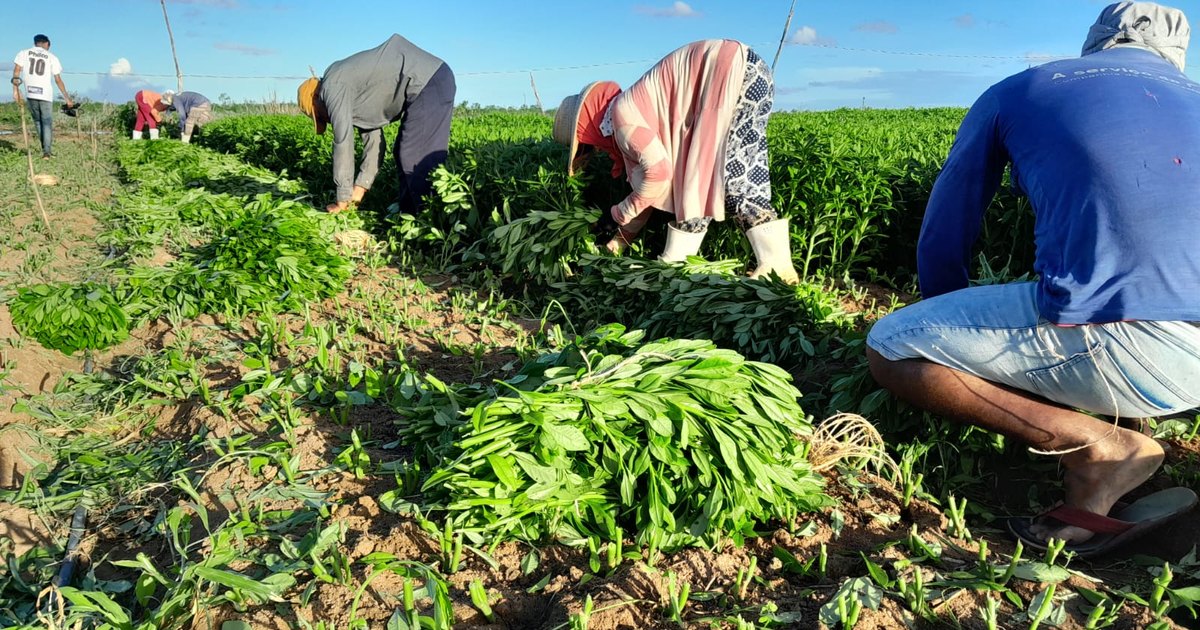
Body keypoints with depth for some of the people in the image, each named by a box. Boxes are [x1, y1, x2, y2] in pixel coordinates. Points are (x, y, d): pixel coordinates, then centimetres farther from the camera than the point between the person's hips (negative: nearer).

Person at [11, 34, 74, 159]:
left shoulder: (24, 53, 11)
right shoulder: (52, 57, 7)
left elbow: (16, 71, -1)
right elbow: (58, 80, 5)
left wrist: (16, 90, 0)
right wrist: (67, 98, 10)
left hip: (30, 93, 2)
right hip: (46, 94, -2)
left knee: (37, 121, 17)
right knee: (47, 122, 1)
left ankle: (45, 148, 17)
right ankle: (46, 151, -11)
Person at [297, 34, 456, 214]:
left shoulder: (333, 87, -6)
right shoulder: (352, 94, 20)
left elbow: (343, 142, -9)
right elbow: (373, 137, 18)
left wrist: (343, 199, -3)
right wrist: (361, 186, 14)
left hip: (429, 81, -10)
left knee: (418, 158, -10)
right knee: (403, 152, 13)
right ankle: (409, 214, 16)